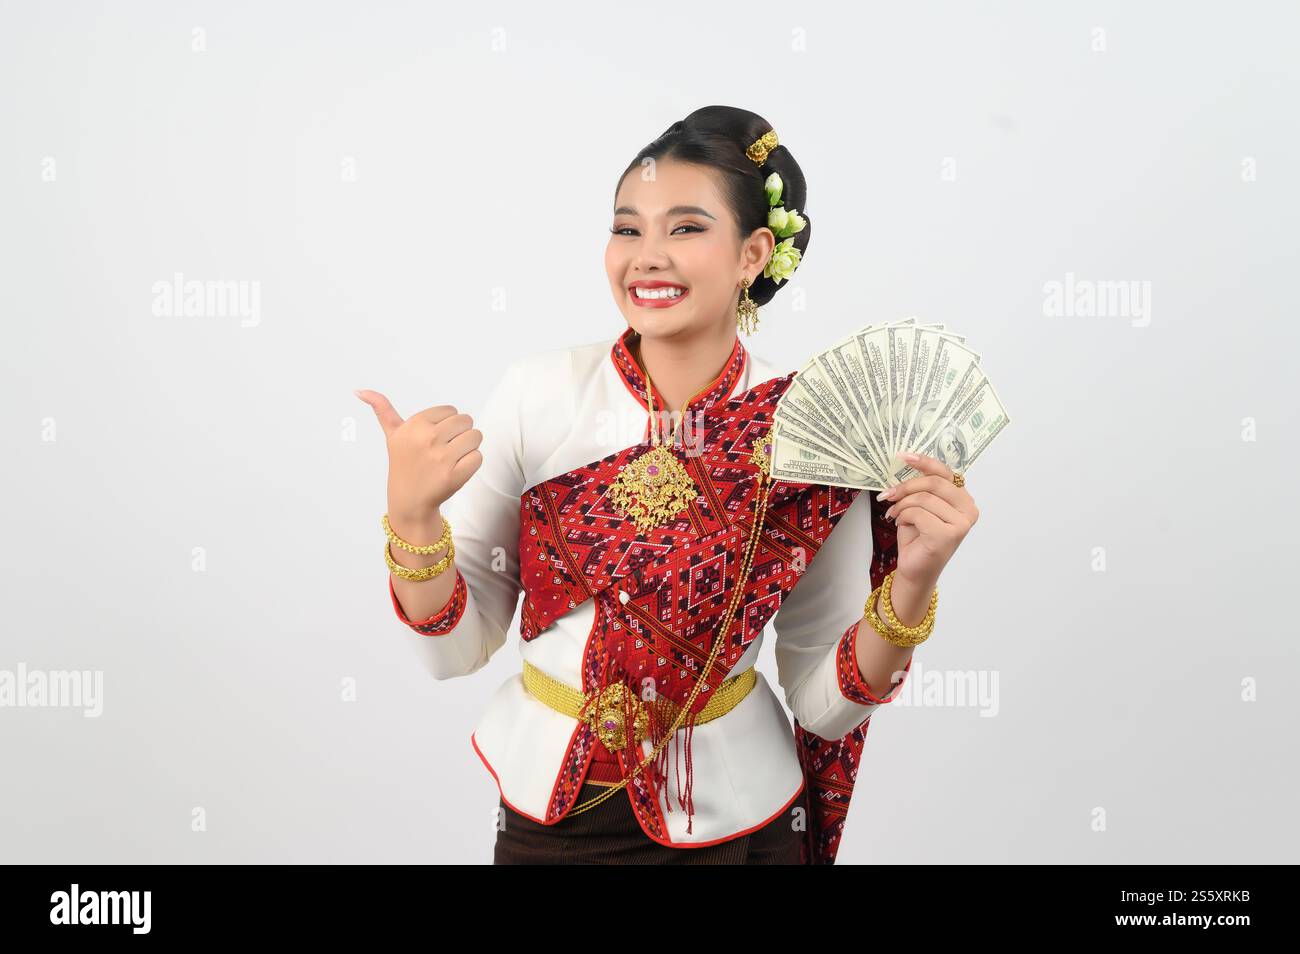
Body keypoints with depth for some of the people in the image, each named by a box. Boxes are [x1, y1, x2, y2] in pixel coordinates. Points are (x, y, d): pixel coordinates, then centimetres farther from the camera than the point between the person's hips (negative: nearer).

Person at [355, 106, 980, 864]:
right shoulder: (537, 394, -13)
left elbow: (825, 704, -9)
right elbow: (457, 650, -9)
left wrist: (911, 589, -24)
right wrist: (412, 517, -25)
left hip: (730, 821, -1)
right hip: (547, 813, 1)